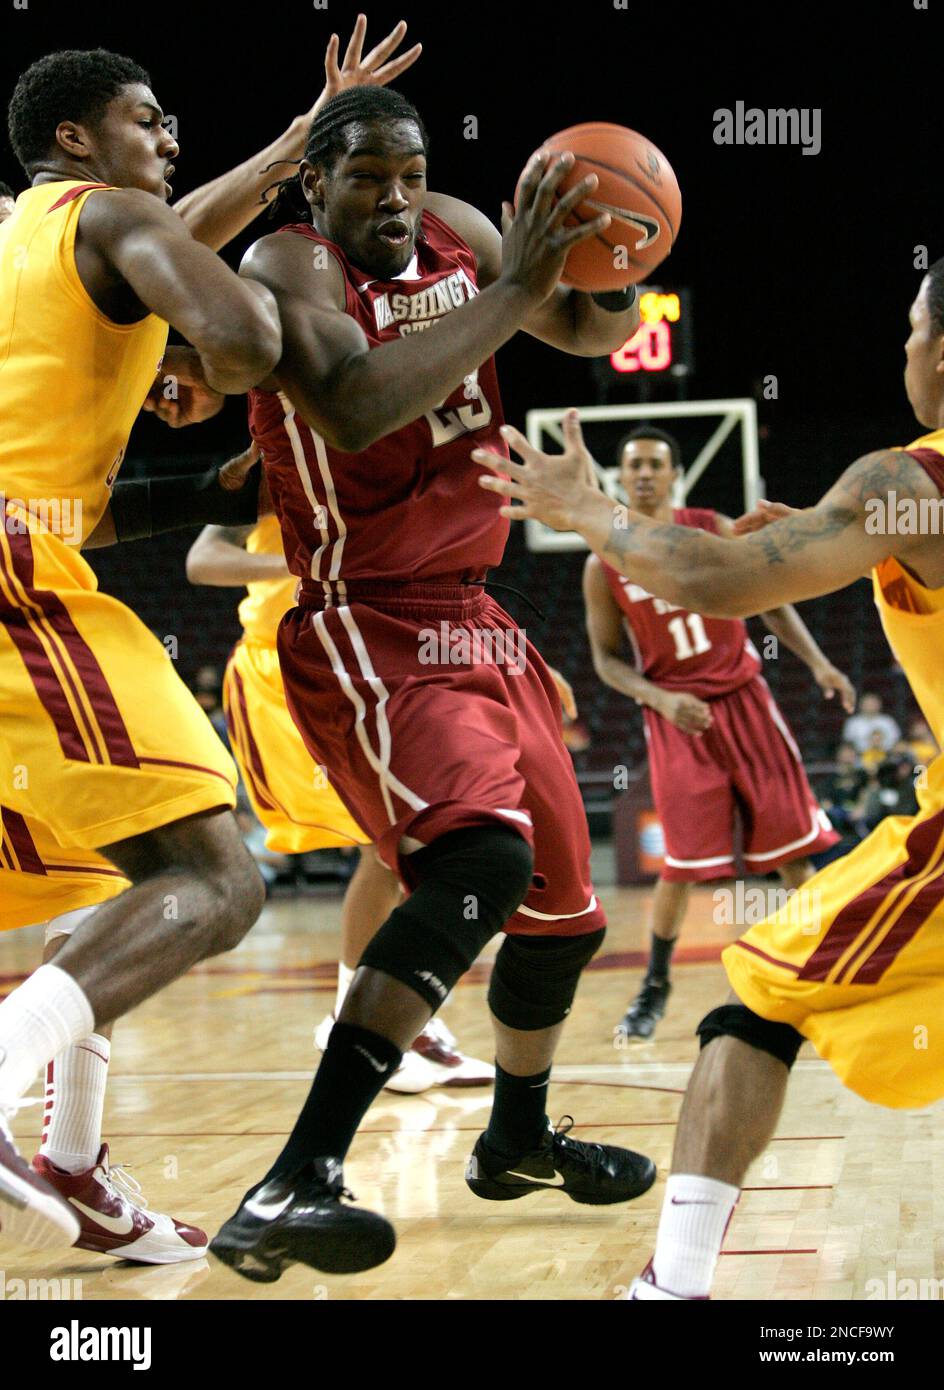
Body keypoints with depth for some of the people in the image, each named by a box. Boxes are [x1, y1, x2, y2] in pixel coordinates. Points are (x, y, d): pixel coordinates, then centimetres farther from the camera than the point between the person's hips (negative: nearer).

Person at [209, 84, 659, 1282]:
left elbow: (597, 333, 15)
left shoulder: (456, 235, 7)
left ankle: (518, 1140, 42)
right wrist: (510, 294, -32)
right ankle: (292, 1187, -34)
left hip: (472, 619, 9)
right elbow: (353, 412, -34)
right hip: (363, 631, -9)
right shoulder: (288, 268, -14)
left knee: (564, 896, 18)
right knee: (481, 860, -32)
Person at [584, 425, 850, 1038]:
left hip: (742, 697, 2)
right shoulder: (603, 565, -5)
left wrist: (818, 662, -6)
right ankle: (656, 985, 14)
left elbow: (771, 602, 6)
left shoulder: (717, 532, -2)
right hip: (675, 715, -2)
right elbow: (607, 657, 0)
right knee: (684, 861, -5)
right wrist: (660, 699, -17)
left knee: (791, 840, 3)